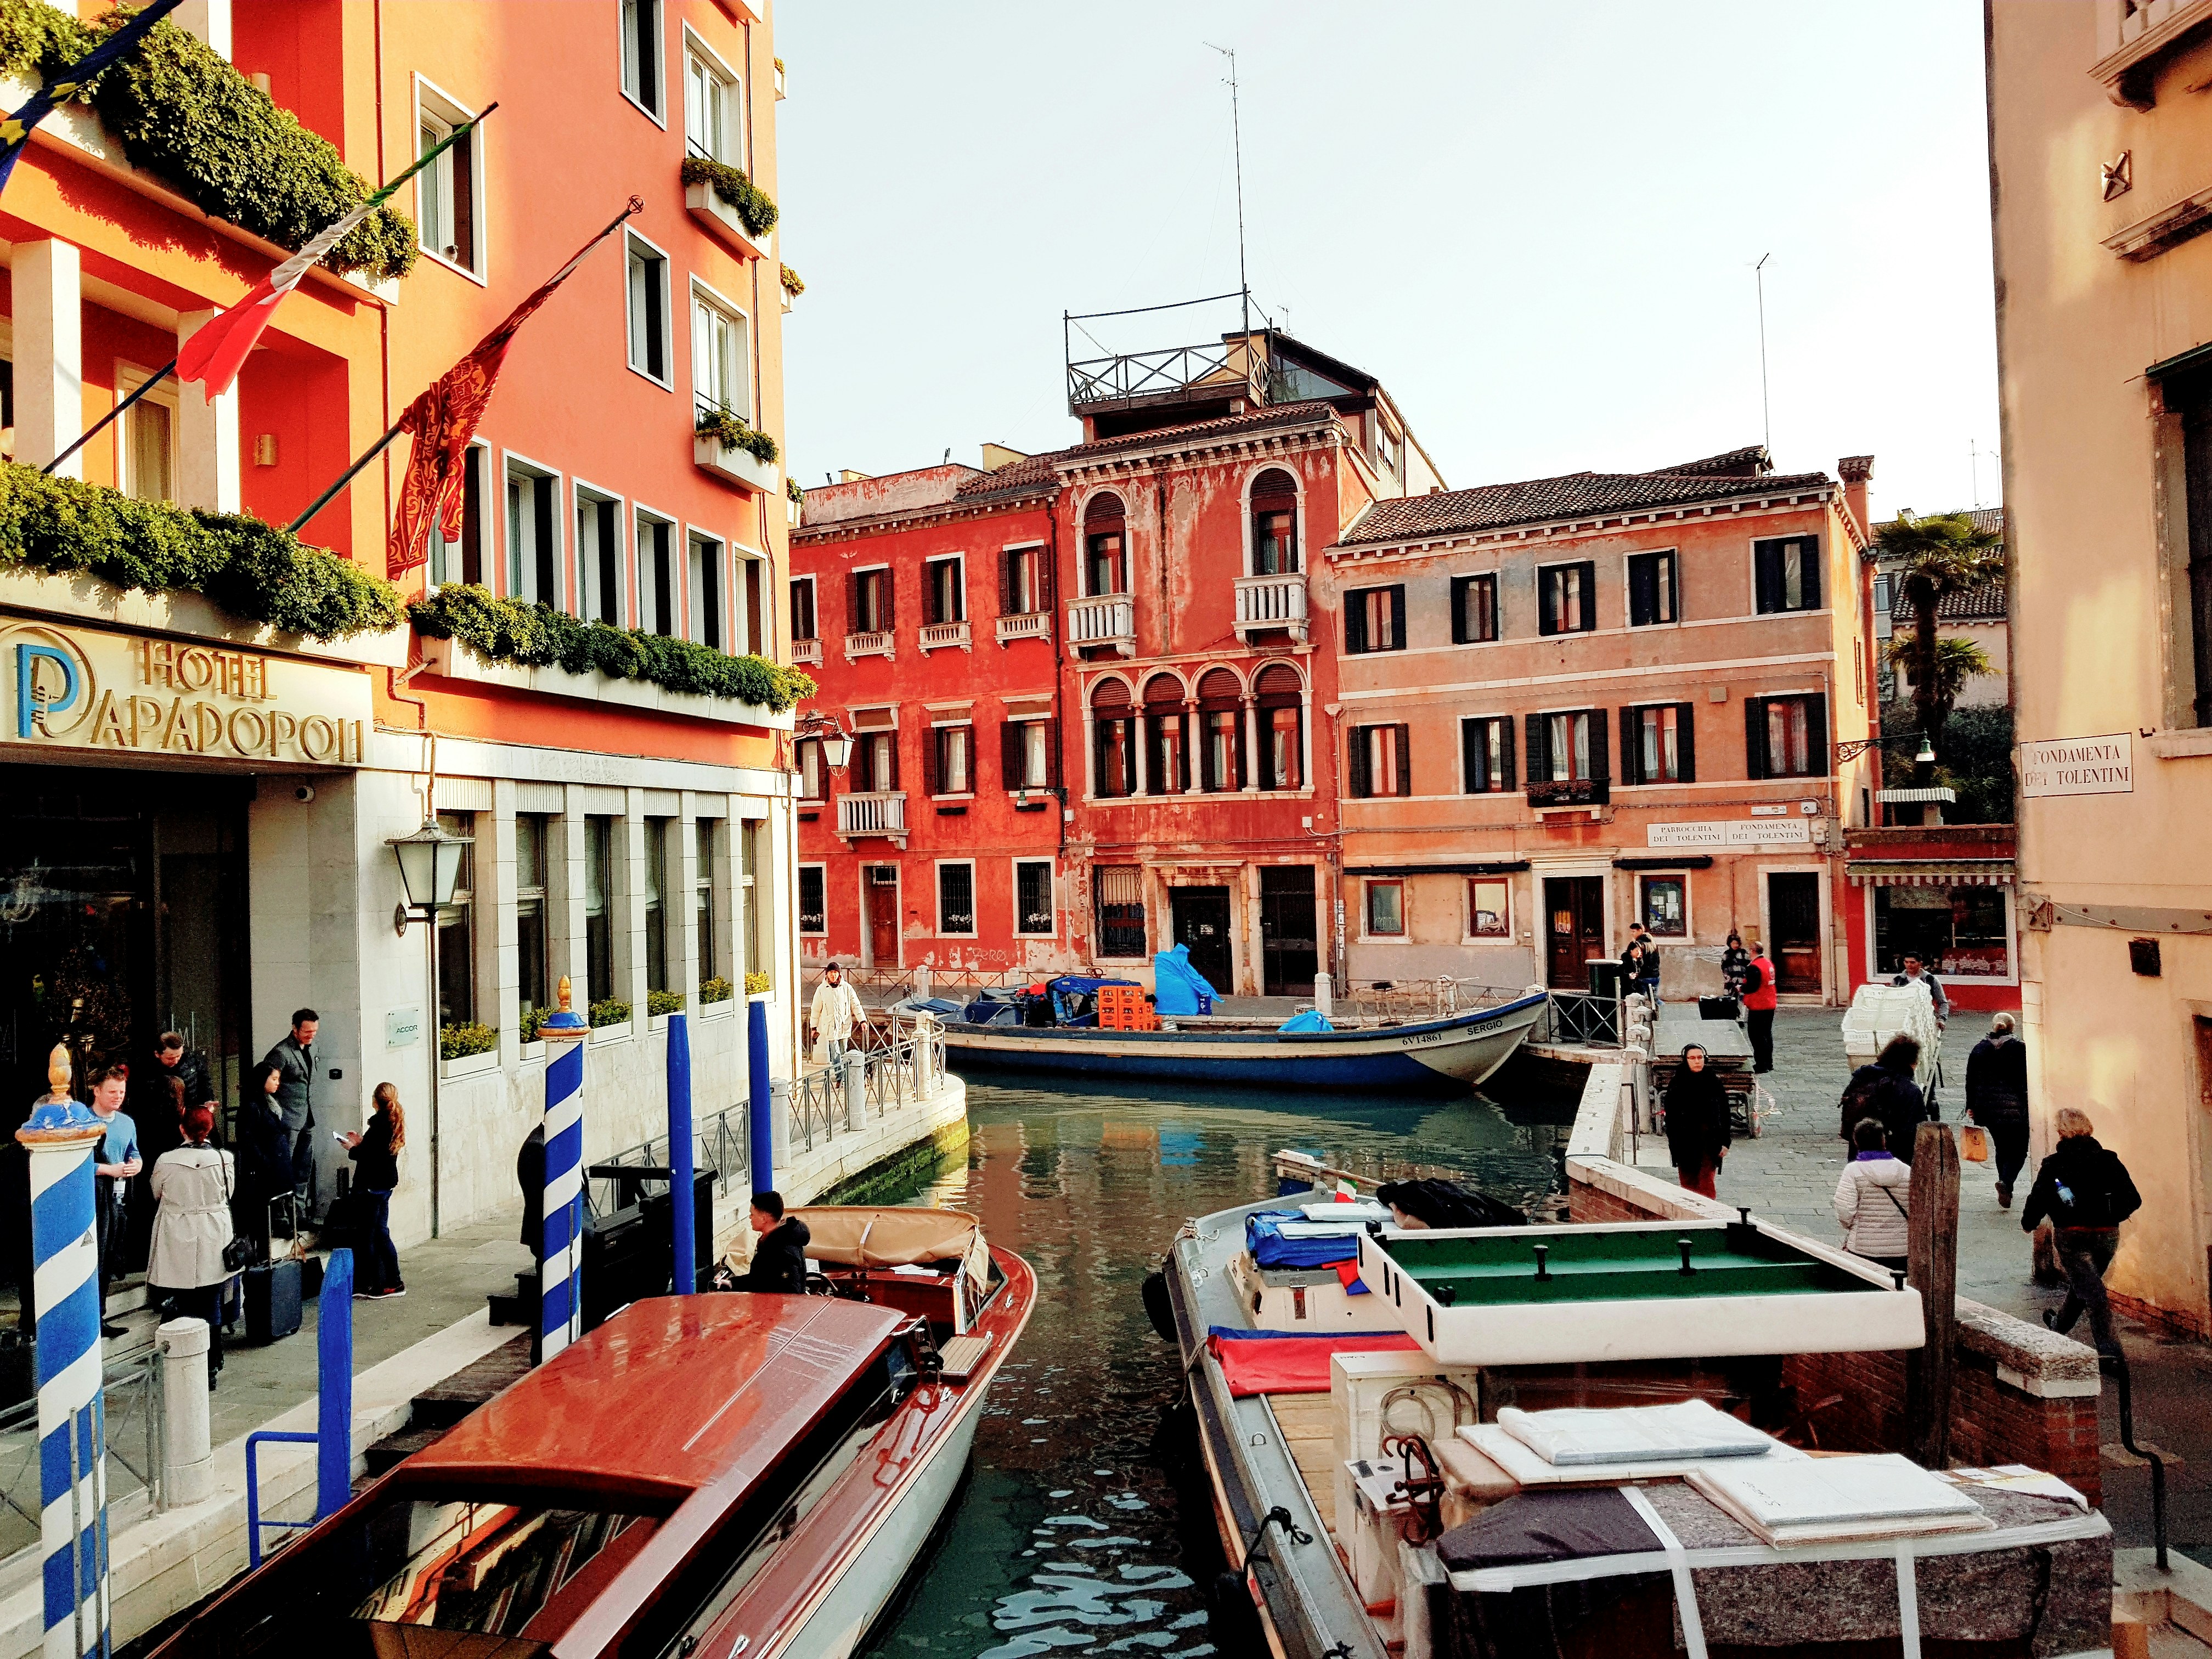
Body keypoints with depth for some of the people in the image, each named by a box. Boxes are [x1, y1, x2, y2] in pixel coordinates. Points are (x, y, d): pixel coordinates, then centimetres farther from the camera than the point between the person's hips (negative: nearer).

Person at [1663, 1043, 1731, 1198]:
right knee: (1688, 1183, 6)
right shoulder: (1677, 1084, -1)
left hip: (1709, 1141, -1)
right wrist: (1672, 1144, -2)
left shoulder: (1715, 1082, 1)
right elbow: (1670, 1116, 1)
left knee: (1706, 1183, -7)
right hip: (1685, 1141, 1)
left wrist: (1725, 1142, 0)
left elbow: (1725, 1114, 4)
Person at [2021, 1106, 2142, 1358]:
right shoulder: (2109, 1160, 1)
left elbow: (2037, 1200, -9)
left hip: (2073, 1235, -5)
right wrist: (2111, 1217, 20)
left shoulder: (2053, 1165, -9)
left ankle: (2110, 1351, -12)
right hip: (2108, 1235, 5)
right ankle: (2059, 1326, 46)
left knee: (2092, 1293, -2)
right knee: (2081, 1284, 24)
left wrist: (2028, 1223, 10)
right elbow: (2134, 1200, 1)